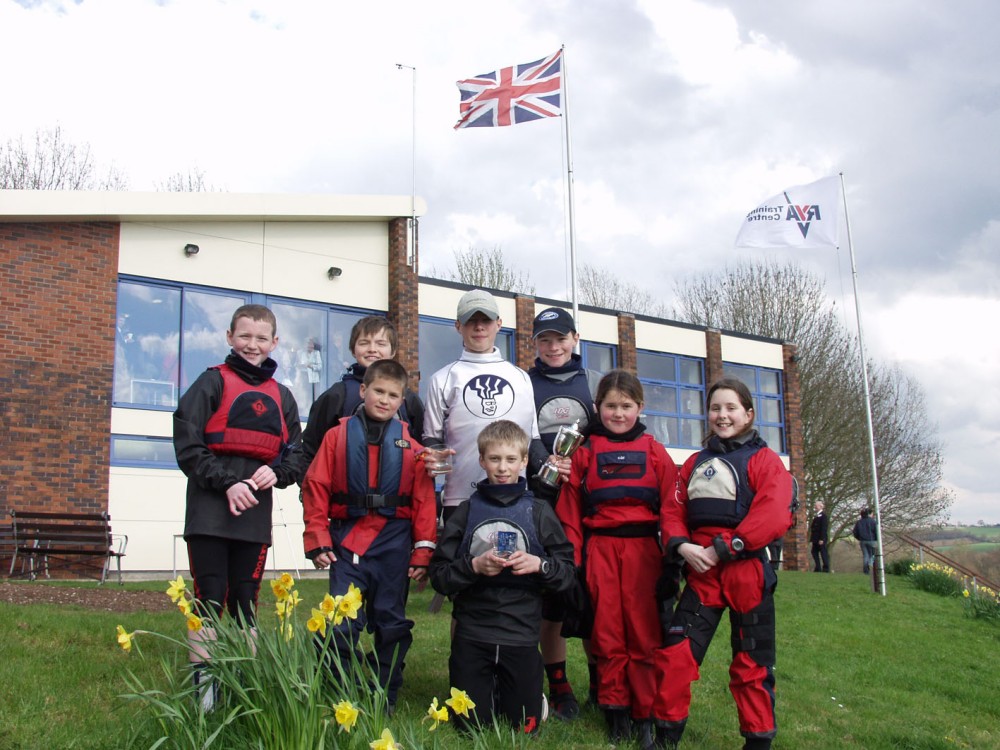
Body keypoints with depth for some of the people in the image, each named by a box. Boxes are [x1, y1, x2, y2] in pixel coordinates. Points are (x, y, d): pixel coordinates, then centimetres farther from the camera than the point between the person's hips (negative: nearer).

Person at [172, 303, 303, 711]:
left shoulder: (281, 396, 15)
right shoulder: (212, 382, 1)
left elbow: (296, 453, 17)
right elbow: (188, 447, -6)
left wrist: (276, 472, -5)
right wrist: (226, 483, -15)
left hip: (256, 514, 4)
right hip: (210, 510, -4)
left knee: (246, 601, 10)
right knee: (209, 598, -3)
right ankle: (202, 686, 3)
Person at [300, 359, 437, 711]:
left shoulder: (410, 445, 2)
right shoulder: (339, 435, 2)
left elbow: (424, 500, 0)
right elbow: (315, 487, -1)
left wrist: (423, 551, -4)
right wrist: (317, 540, -6)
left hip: (394, 543, 1)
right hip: (347, 540, -1)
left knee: (391, 622, 10)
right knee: (342, 623, -1)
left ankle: (386, 696, 24)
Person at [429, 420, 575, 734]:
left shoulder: (539, 511, 2)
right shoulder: (467, 511, 2)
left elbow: (568, 573, 2)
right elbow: (439, 576, 0)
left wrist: (540, 564, -17)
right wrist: (473, 566, -17)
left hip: (521, 635, 0)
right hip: (471, 636, 1)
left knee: (523, 729, 7)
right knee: (471, 726, 8)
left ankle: (531, 696, 37)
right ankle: (489, 691, 37)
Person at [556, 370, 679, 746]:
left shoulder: (654, 452, 8)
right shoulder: (585, 452, 9)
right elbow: (570, 511, 5)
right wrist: (573, 559, -1)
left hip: (643, 549, -1)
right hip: (600, 550, 1)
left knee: (645, 634, 0)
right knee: (607, 635, 5)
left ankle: (647, 715, 9)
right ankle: (615, 712, 15)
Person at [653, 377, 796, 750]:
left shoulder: (764, 460, 1)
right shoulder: (696, 463, 17)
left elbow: (773, 516, -13)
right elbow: (673, 510, 13)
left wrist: (723, 548, -17)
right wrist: (681, 545, -8)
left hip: (747, 570, -4)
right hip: (701, 571, 4)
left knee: (752, 662, 6)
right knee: (676, 651, -3)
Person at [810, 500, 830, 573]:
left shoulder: (823, 515, -10)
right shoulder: (816, 516, 18)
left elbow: (824, 528, -17)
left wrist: (821, 539, -22)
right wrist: (812, 538, 14)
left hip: (821, 539, -9)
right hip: (815, 539, 9)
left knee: (823, 553, -4)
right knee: (814, 552, 10)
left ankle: (826, 569, -1)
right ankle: (818, 568, 14)